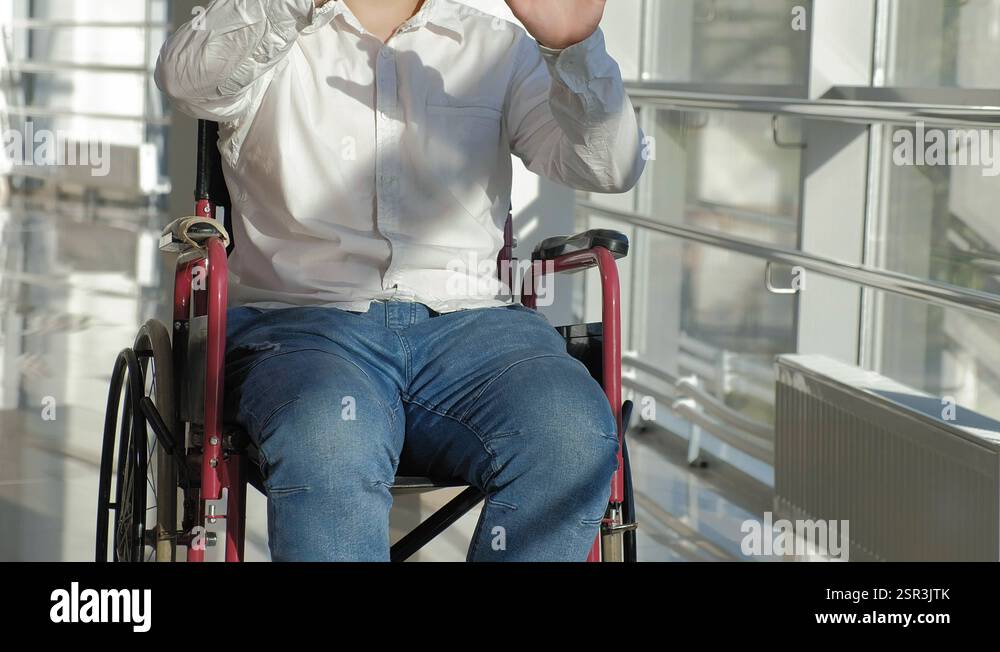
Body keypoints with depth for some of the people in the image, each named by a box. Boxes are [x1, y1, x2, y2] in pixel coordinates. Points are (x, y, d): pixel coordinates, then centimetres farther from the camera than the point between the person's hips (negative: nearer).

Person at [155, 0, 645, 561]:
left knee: (574, 435, -31)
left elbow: (612, 167, 5)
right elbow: (188, 78, -12)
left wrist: (575, 47, -15)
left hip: (468, 323, 2)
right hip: (298, 320, -2)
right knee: (329, 444, -38)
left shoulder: (500, 50, 19)